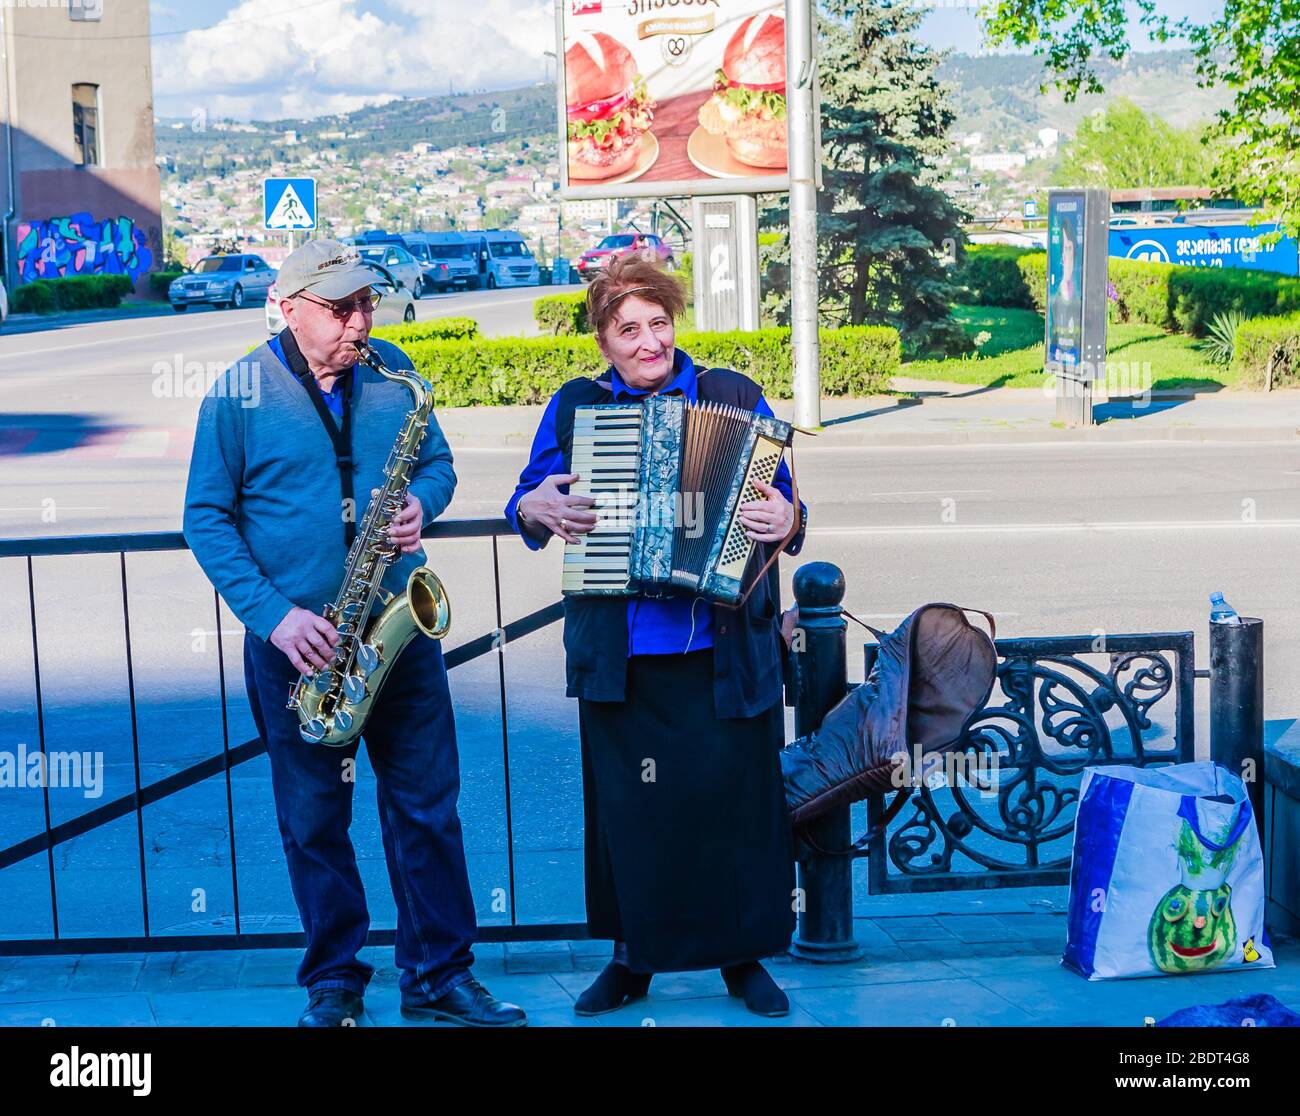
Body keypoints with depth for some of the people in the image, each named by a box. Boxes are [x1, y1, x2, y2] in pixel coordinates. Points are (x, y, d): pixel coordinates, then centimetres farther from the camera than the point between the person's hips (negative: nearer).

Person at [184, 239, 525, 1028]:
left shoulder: (395, 374, 4)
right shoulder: (239, 394, -6)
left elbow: (437, 462, 15)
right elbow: (207, 518, -5)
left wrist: (422, 503, -10)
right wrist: (271, 614, -15)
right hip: (295, 639, -2)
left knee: (427, 807, 5)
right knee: (314, 820, 7)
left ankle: (441, 977, 16)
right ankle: (335, 983, 21)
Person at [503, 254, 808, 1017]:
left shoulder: (736, 397, 5)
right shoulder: (574, 407, 8)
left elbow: (781, 500, 5)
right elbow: (528, 501, 12)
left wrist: (784, 521, -18)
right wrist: (539, 506, -11)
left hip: (726, 648, -1)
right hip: (620, 658, 1)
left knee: (736, 799, 5)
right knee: (631, 806, 7)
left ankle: (744, 957, 21)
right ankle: (633, 960, 23)